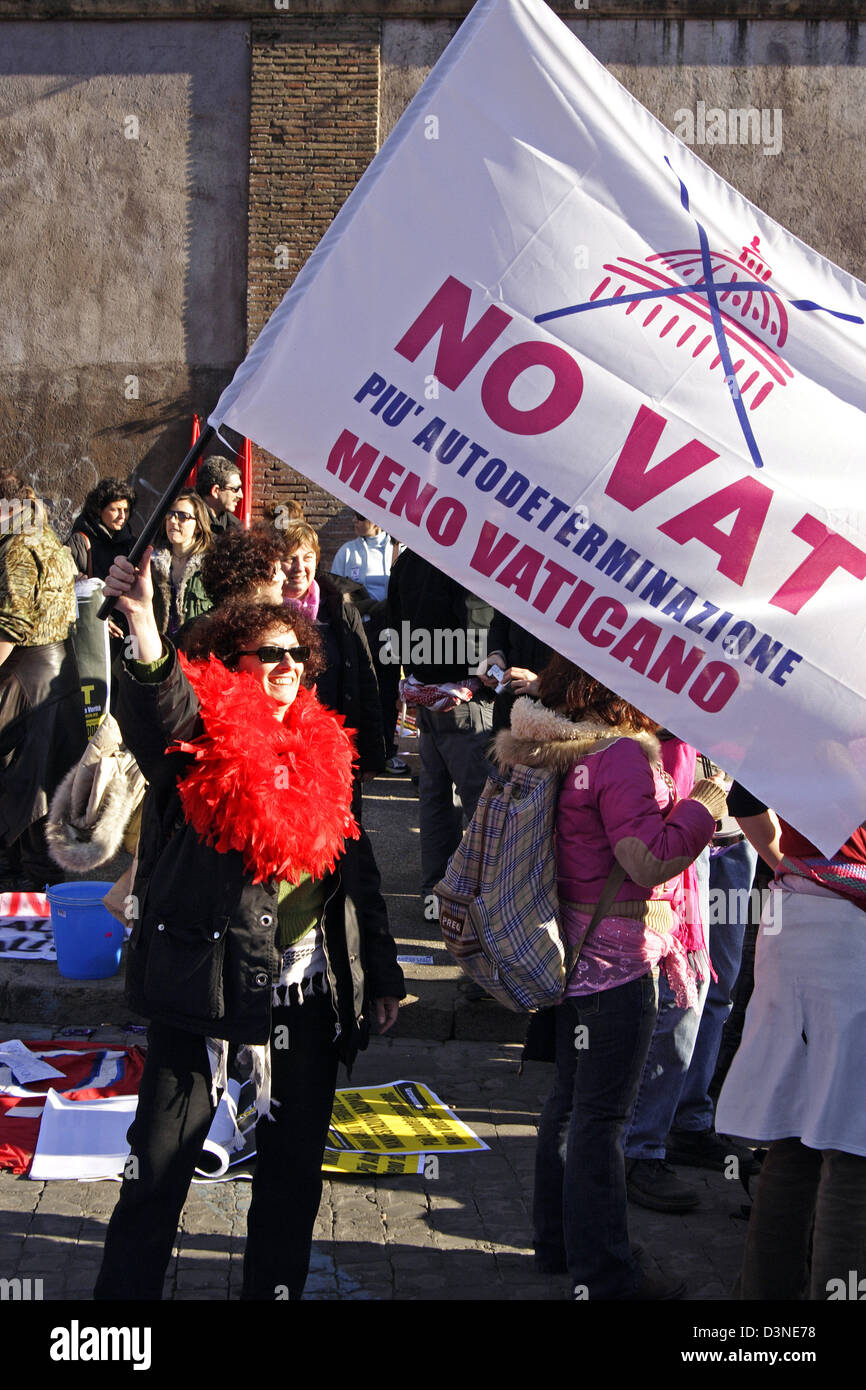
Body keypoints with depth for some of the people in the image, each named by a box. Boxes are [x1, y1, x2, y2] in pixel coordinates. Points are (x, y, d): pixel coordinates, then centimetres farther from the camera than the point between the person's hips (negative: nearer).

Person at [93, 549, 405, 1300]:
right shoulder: (205, 735, -5)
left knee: (295, 1161, 14)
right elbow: (158, 718, -31)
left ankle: (275, 1287, 29)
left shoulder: (320, 745, 11)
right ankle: (125, 1290, 16)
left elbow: (350, 862, 16)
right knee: (162, 1155, 1)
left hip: (309, 987, 5)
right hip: (209, 977, -5)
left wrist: (381, 972, 16)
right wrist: (144, 625, -51)